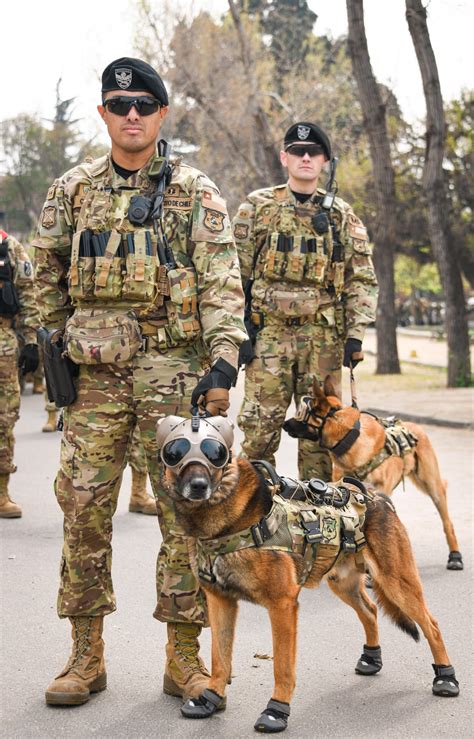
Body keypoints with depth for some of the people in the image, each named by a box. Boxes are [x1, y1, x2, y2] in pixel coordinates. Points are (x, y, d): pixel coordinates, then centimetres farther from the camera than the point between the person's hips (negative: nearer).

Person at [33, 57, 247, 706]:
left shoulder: (196, 192, 4)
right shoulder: (72, 190, 11)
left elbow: (221, 283, -3)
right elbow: (49, 276, 18)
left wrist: (223, 363, -13)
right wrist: (56, 349, 14)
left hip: (175, 368, -2)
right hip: (94, 369, 2)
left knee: (185, 508, 0)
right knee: (83, 506, 1)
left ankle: (184, 656, 11)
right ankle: (86, 655, 13)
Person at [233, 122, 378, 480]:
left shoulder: (343, 216, 11)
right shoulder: (257, 206, 7)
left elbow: (363, 279, 9)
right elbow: (235, 271, 5)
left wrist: (356, 334, -2)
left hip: (324, 335, 2)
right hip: (268, 331, -1)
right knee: (260, 426, -3)